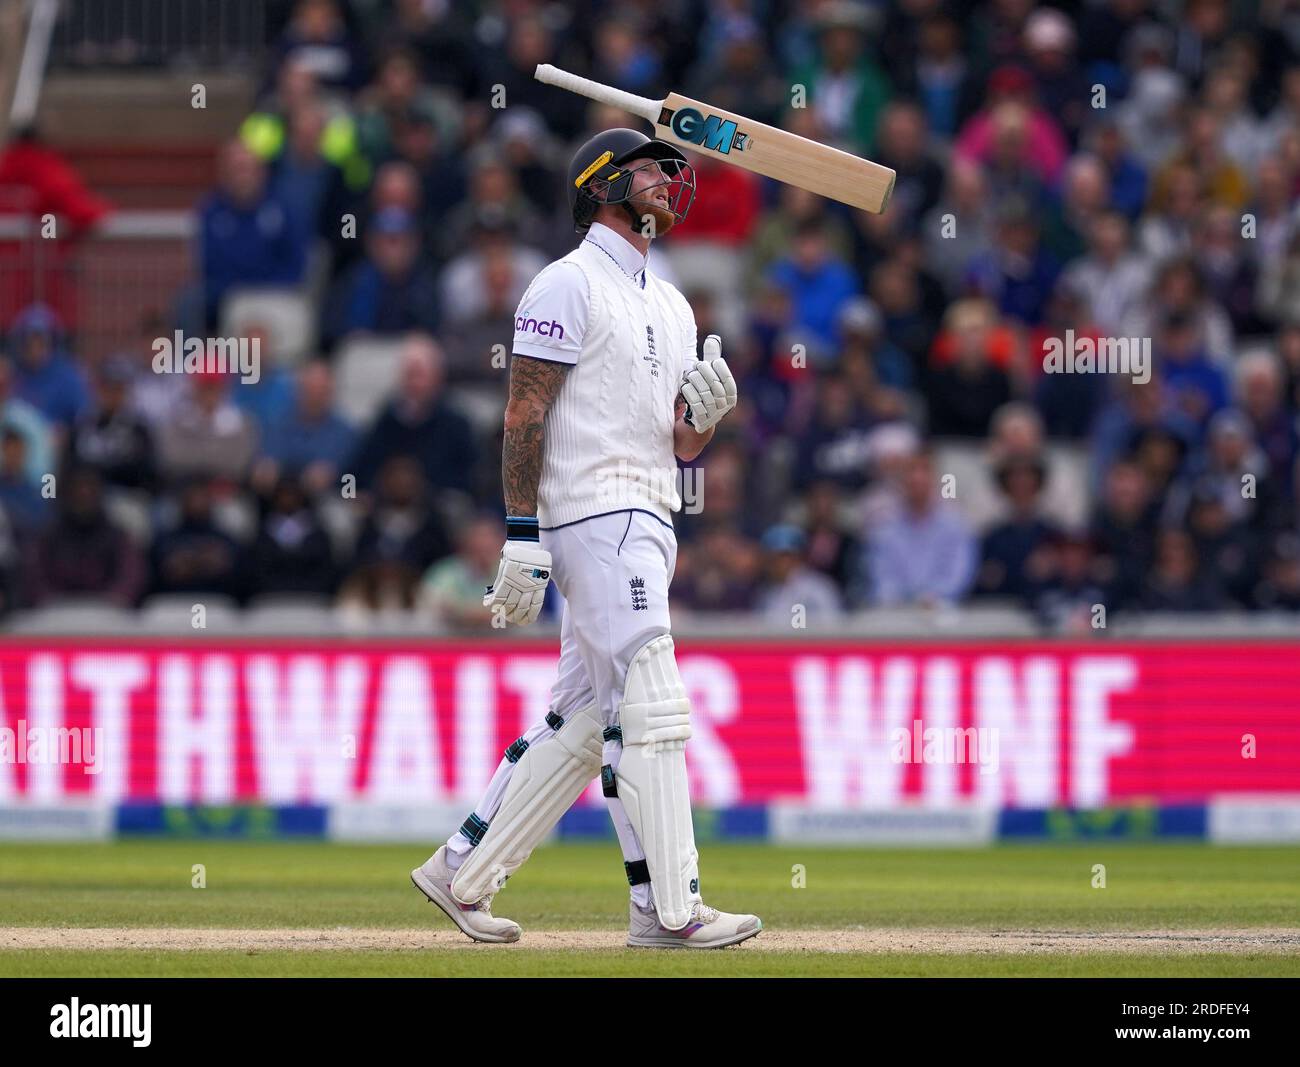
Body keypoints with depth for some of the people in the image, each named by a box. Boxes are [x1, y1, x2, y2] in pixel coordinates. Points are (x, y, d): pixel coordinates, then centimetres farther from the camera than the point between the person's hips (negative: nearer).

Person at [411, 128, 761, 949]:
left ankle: (462, 873, 17)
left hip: (646, 525, 9)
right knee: (649, 710, -13)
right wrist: (522, 538, -17)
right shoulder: (569, 285, -6)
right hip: (596, 513, -9)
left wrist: (709, 410, -5)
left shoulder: (671, 305, 20)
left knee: (582, 720, 9)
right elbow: (525, 413, -11)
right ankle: (669, 909, -14)